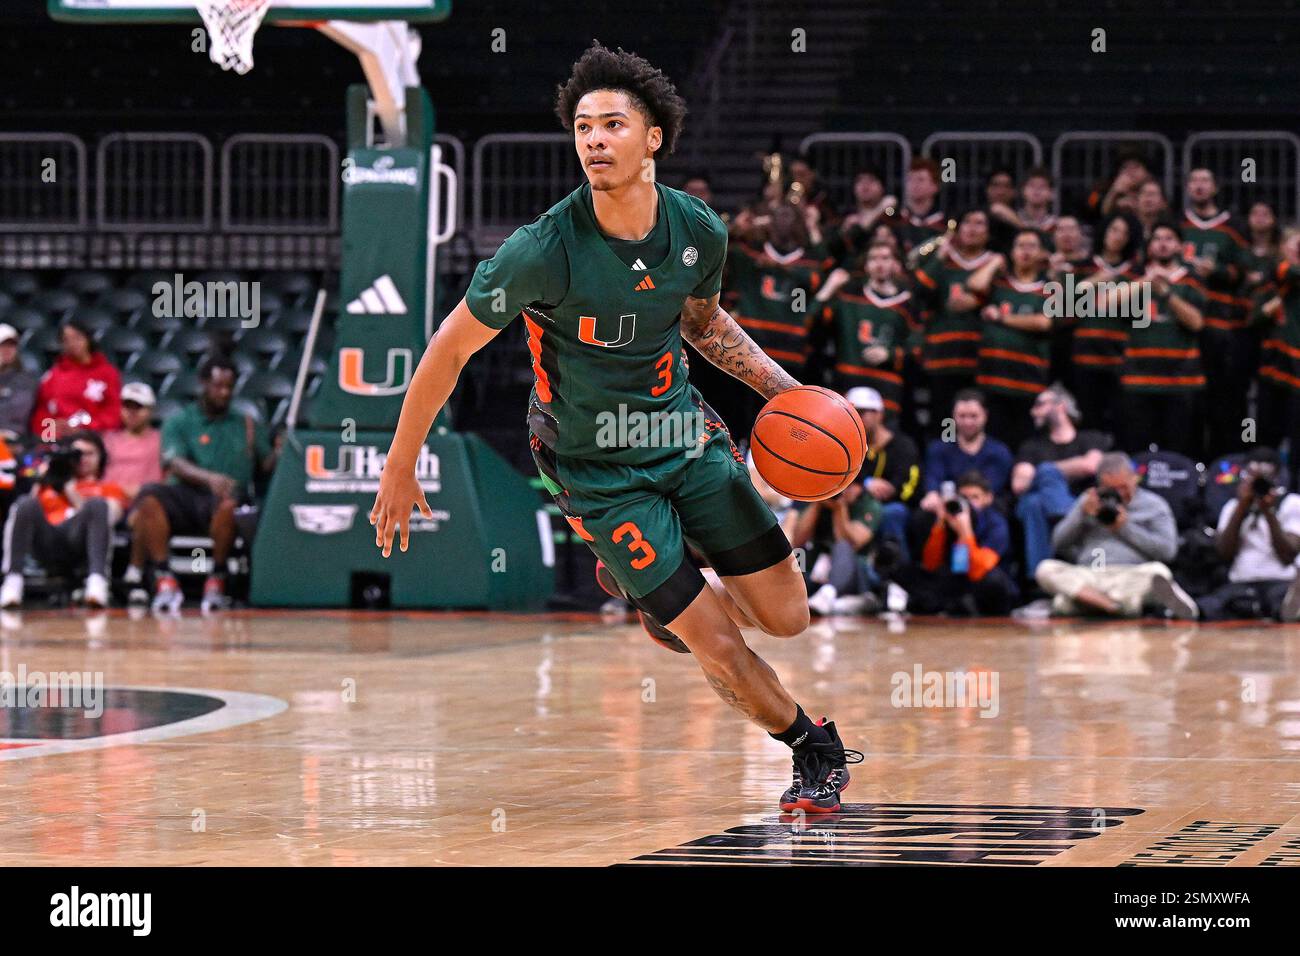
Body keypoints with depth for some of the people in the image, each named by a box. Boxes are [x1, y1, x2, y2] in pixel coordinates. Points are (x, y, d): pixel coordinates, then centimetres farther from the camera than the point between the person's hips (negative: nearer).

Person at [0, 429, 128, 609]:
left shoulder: (109, 489, 31)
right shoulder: (50, 485, 37)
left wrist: (71, 489, 5)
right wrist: (40, 483, 10)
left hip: (79, 540, -1)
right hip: (45, 544, 1)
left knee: (97, 504, -32)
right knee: (26, 503, -29)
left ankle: (97, 581, -51)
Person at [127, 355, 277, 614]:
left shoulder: (247, 425, 22)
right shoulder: (179, 422, 14)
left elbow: (268, 465, 12)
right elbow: (174, 463, -4)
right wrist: (209, 478, -24)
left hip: (222, 499, 0)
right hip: (184, 496, 0)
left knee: (228, 502, -38)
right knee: (150, 495, -33)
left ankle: (217, 579, -23)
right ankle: (164, 579, -30)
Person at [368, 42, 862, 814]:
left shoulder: (699, 230, -10)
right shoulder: (545, 251, -25)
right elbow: (451, 350, -14)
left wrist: (781, 386, -1)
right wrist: (400, 469, -9)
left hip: (686, 432, 5)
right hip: (598, 469, -5)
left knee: (785, 616, 4)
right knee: (719, 649, -7)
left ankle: (661, 592, 35)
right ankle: (814, 750, 20)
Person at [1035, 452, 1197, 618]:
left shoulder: (1154, 504, 16)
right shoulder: (1088, 501, 25)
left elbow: (1167, 550, 3)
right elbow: (1058, 544, 18)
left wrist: (1126, 528, -1)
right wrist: (1082, 514, 4)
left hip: (1132, 576, -2)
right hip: (1087, 577, 2)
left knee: (1158, 571, -35)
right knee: (1045, 569, -27)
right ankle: (1117, 607, -43)